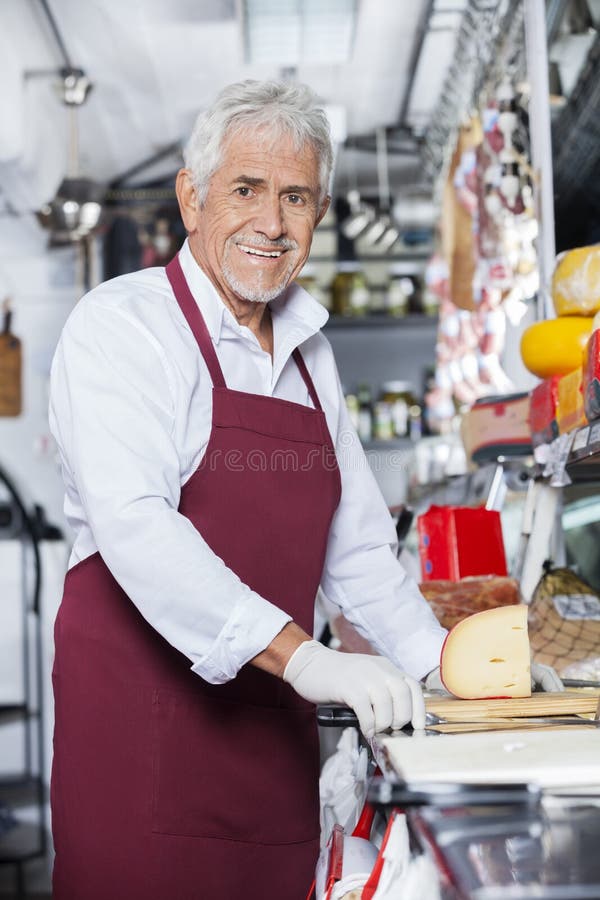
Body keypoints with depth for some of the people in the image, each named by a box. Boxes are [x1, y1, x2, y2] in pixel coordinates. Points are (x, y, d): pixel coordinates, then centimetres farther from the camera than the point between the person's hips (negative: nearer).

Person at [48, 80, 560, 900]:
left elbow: (355, 544, 19)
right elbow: (132, 524, -22)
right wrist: (300, 655, -29)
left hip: (272, 716, 6)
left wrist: (442, 661, 7)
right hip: (139, 706, -6)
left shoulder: (307, 350, 15)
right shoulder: (120, 324, -8)